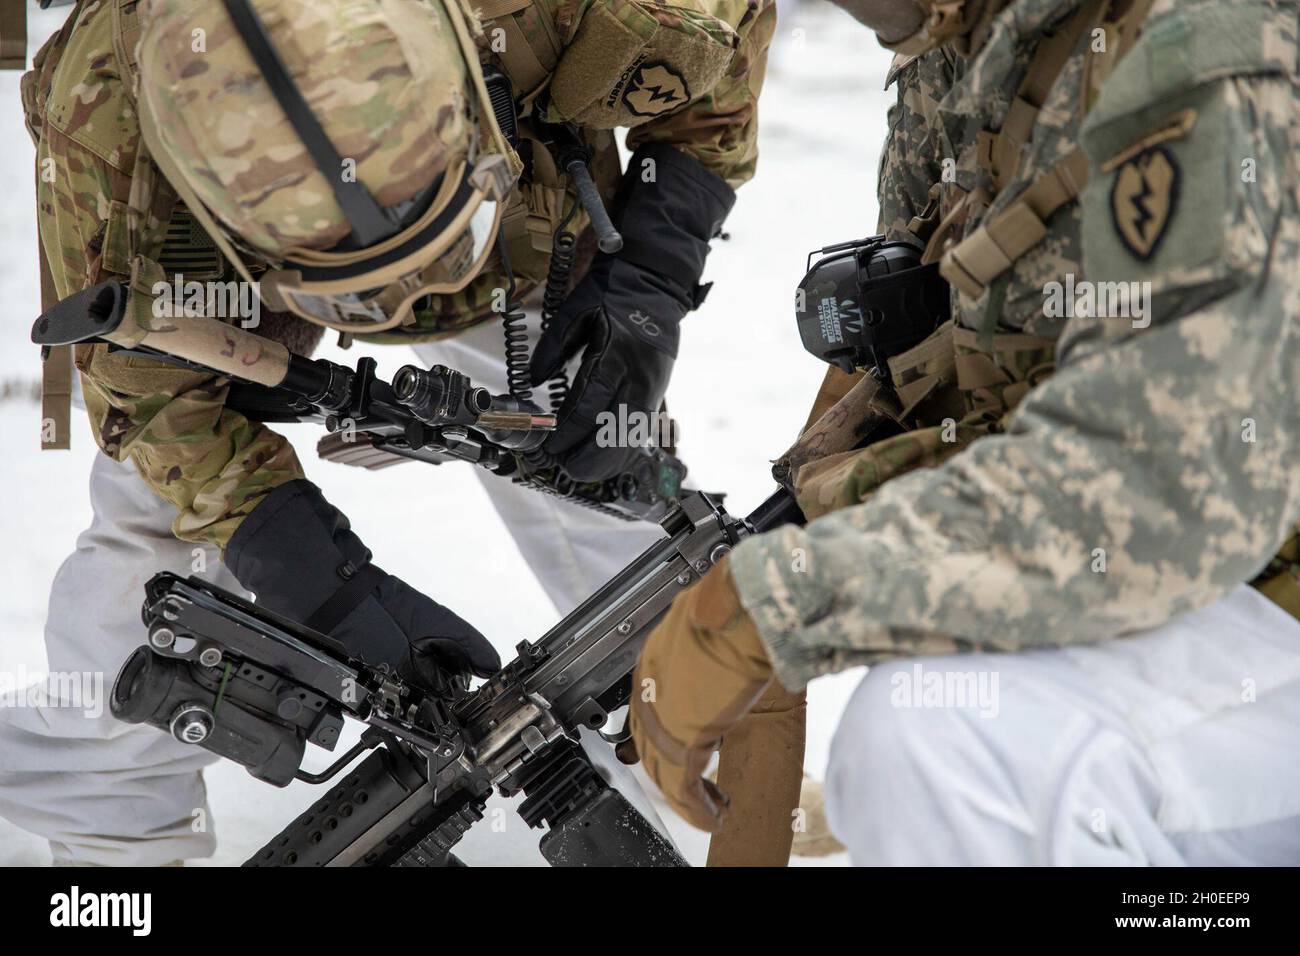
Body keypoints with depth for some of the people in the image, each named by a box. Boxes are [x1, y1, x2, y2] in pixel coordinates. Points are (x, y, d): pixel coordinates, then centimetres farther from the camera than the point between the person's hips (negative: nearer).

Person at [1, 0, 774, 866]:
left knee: (604, 478, -4)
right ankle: (106, 823, 14)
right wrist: (328, 588, -36)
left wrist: (647, 276, -28)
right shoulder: (101, 110, -42)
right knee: (161, 493, -9)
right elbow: (150, 382, -28)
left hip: (515, 231, 1)